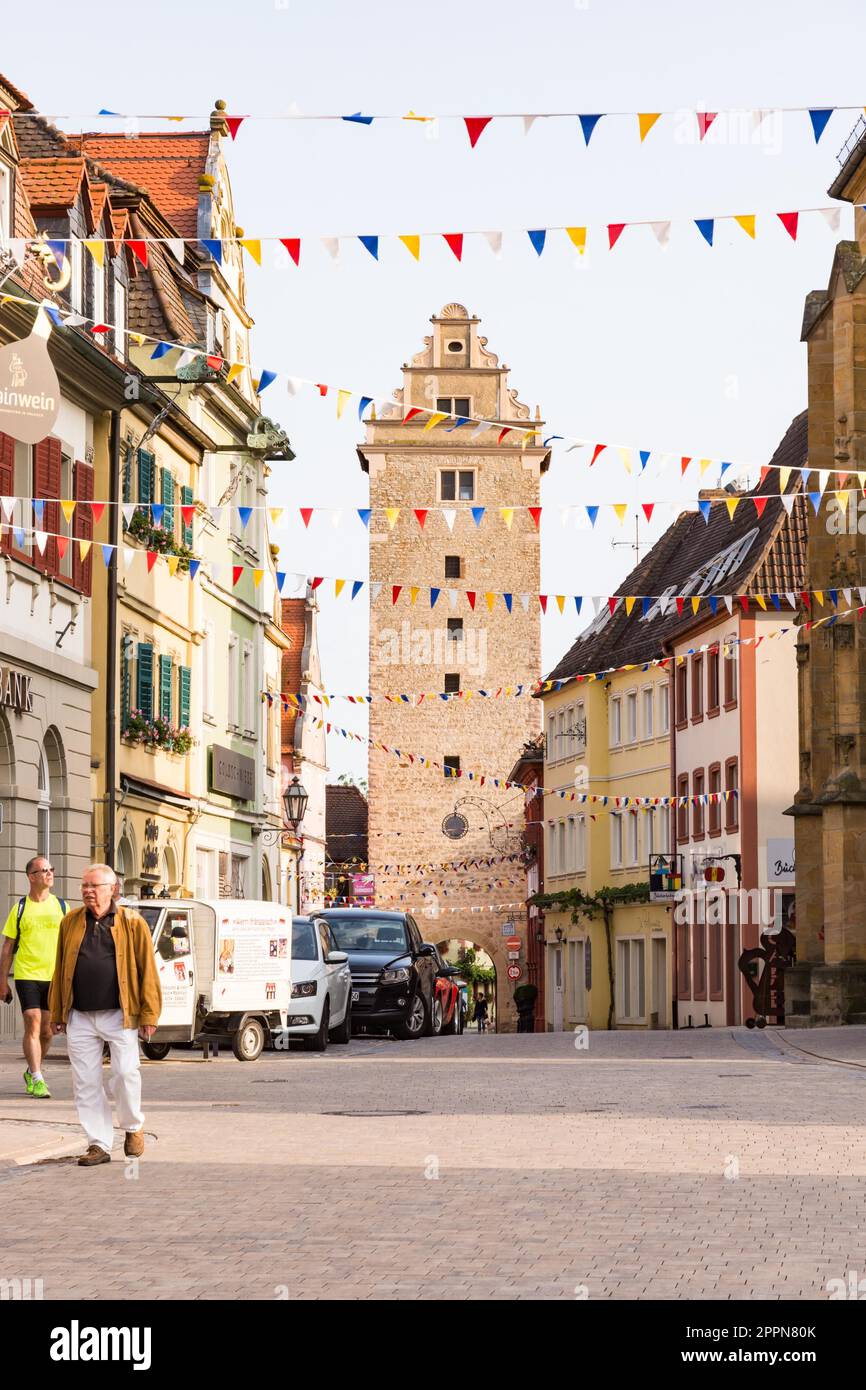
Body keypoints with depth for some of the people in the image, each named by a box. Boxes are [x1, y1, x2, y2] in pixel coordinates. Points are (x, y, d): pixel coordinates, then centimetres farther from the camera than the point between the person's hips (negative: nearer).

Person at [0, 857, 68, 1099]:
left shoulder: (60, 906, 8)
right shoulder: (20, 908, 3)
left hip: (54, 977, 2)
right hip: (27, 976, -2)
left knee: (47, 1031, 7)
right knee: (33, 1025, -12)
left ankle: (32, 1071, 28)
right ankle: (37, 1080, -12)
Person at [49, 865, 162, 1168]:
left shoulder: (132, 923, 0)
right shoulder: (71, 923, 10)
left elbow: (147, 970, -1)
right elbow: (60, 970, 13)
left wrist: (149, 1015, -5)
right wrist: (57, 1013, 10)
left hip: (120, 1015, -3)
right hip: (80, 1017, 3)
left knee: (126, 1072, -11)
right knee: (85, 1082, 3)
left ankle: (133, 1126, 16)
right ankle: (99, 1145, 12)